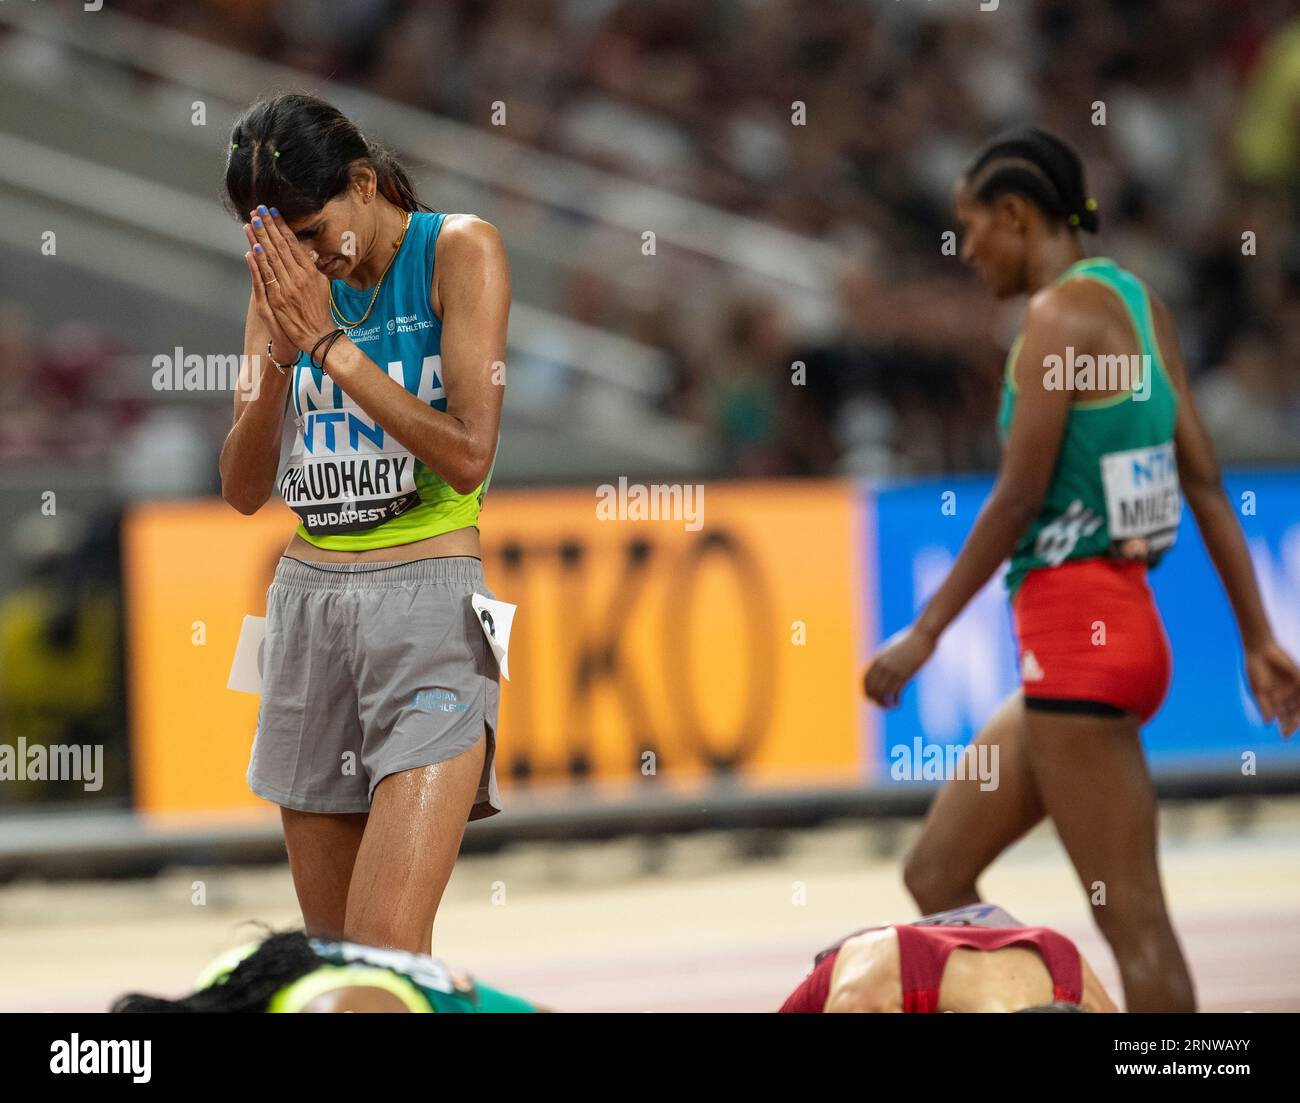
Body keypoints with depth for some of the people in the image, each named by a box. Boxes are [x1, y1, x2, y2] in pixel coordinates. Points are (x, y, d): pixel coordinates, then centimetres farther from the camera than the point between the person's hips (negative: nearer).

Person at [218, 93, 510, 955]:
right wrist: (280, 357, -11)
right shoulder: (285, 283, 8)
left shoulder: (457, 252, -5)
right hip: (309, 597, 5)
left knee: (387, 951, -19)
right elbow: (244, 489, 5)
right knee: (329, 952, 6)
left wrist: (330, 343, -15)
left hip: (427, 600, -5)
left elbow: (470, 455, -14)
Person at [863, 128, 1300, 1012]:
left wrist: (926, 634, -10)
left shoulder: (1063, 312, -11)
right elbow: (1206, 481, 13)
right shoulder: (1136, 302, 13)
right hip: (1124, 627, 10)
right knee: (937, 875, 15)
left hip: (1076, 633, -10)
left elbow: (1019, 496, -15)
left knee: (1134, 921, -8)